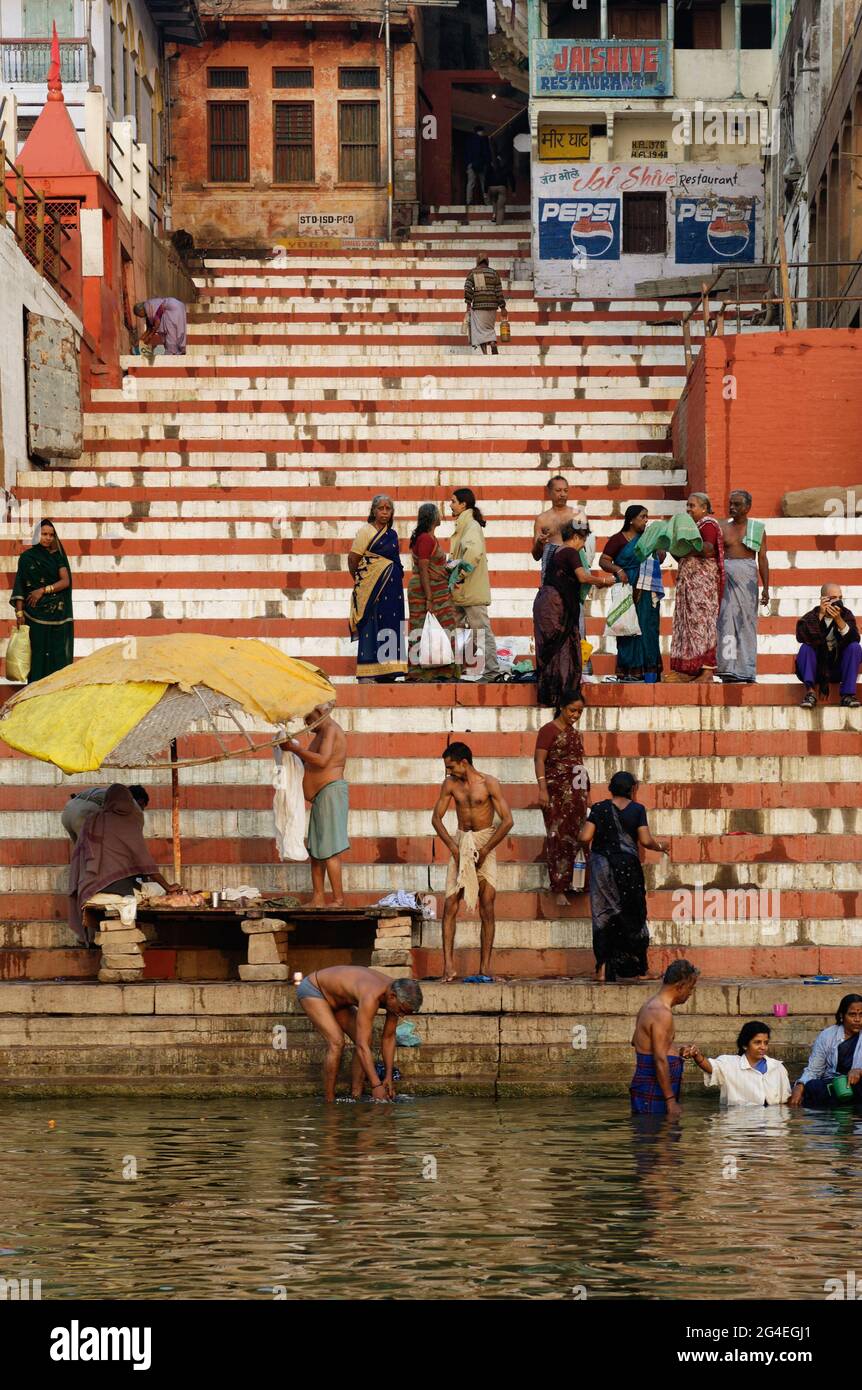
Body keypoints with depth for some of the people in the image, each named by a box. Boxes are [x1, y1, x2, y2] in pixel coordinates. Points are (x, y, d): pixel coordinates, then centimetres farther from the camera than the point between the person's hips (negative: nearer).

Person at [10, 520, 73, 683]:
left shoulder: (57, 556, 9)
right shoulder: (27, 557, 5)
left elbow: (65, 581, -1)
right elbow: (20, 586, 1)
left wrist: (43, 590, -13)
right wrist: (19, 612, -9)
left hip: (56, 613, 2)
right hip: (35, 613, -1)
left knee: (57, 654, -4)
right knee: (37, 653, -6)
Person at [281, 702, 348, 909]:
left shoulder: (330, 729, -11)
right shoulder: (322, 733, 20)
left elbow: (322, 760, -25)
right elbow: (312, 765, 26)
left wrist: (295, 748, -20)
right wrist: (297, 750, 14)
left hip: (331, 793, -11)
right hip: (320, 797, 11)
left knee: (329, 851, -13)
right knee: (315, 850, 11)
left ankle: (339, 900, -14)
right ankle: (318, 899, 12)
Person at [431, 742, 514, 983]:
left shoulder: (489, 783, -8)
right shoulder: (450, 784, 3)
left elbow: (507, 820, -11)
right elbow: (436, 818, 8)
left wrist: (483, 851, -12)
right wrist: (453, 847, -5)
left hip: (485, 843, -3)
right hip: (460, 842, 3)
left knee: (486, 907, -4)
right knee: (450, 905, -8)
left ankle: (485, 968, -1)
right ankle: (448, 965, -10)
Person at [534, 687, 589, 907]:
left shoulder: (574, 733, 18)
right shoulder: (549, 730, -4)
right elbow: (539, 759, -11)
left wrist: (586, 792, 22)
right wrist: (542, 788, -20)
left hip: (576, 792, 7)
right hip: (557, 791, -7)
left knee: (575, 839, 3)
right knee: (559, 839, -8)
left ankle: (571, 884, 6)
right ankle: (559, 891, -9)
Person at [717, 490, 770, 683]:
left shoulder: (757, 529, 7)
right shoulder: (723, 529, 12)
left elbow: (762, 559, 3)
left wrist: (765, 587, -3)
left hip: (747, 576, -1)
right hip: (726, 576, 1)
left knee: (747, 621, -1)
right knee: (726, 620, -7)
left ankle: (748, 673, 1)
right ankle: (729, 670, -9)